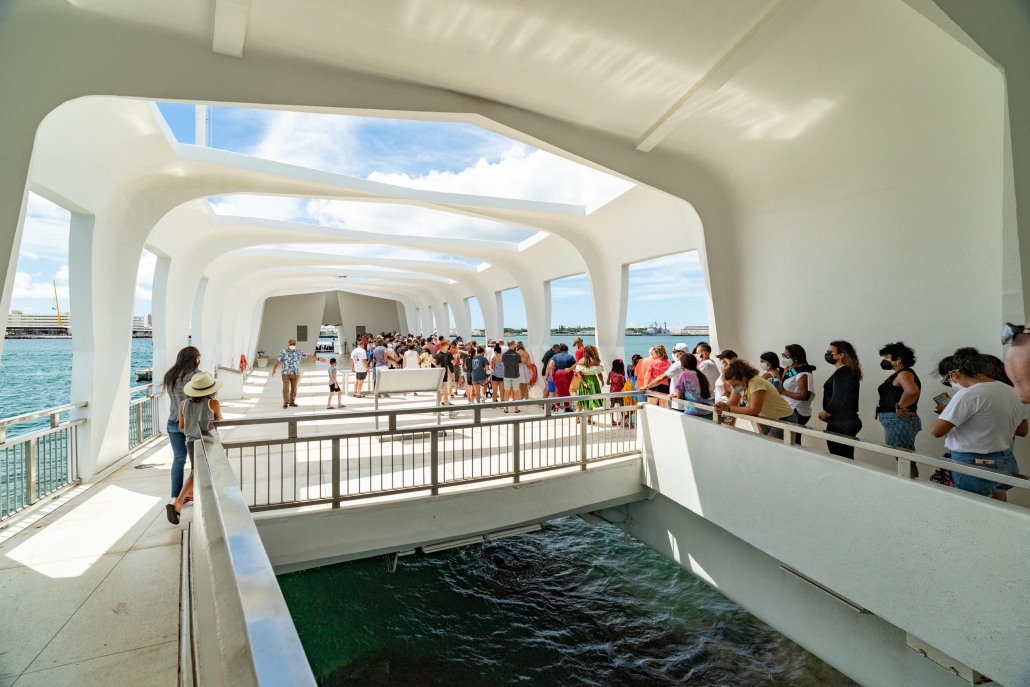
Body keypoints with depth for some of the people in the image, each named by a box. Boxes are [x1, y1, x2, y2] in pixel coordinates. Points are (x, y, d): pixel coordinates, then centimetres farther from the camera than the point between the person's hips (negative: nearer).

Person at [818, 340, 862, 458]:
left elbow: (838, 399, -21)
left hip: (840, 423, -10)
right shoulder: (850, 371, 14)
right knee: (846, 458, 14)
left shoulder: (841, 373, -16)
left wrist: (825, 413, -5)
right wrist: (829, 414, 9)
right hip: (849, 421, 10)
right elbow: (846, 398, 16)